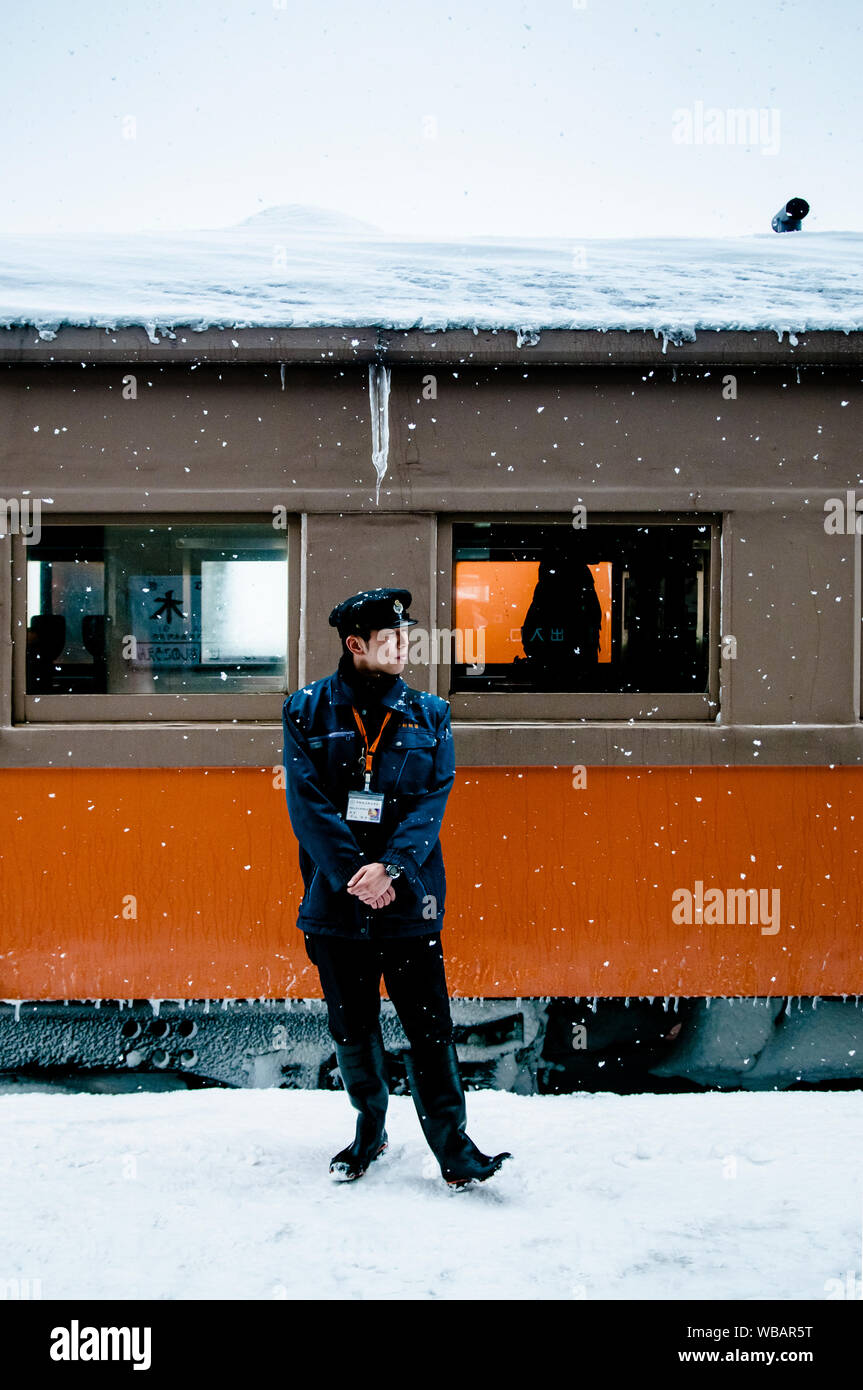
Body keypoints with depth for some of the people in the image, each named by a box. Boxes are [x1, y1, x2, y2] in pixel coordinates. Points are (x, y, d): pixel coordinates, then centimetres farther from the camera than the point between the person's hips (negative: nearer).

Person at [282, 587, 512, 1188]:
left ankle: (454, 1151, 12)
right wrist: (353, 874, -16)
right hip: (335, 902, 0)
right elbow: (306, 804, -6)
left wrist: (391, 867, -16)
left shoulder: (429, 715, 5)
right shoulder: (306, 711, 1)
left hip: (409, 900, 0)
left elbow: (433, 801, -2)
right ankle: (370, 1130, 34)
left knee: (430, 1028, 0)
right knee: (352, 1030, 13)